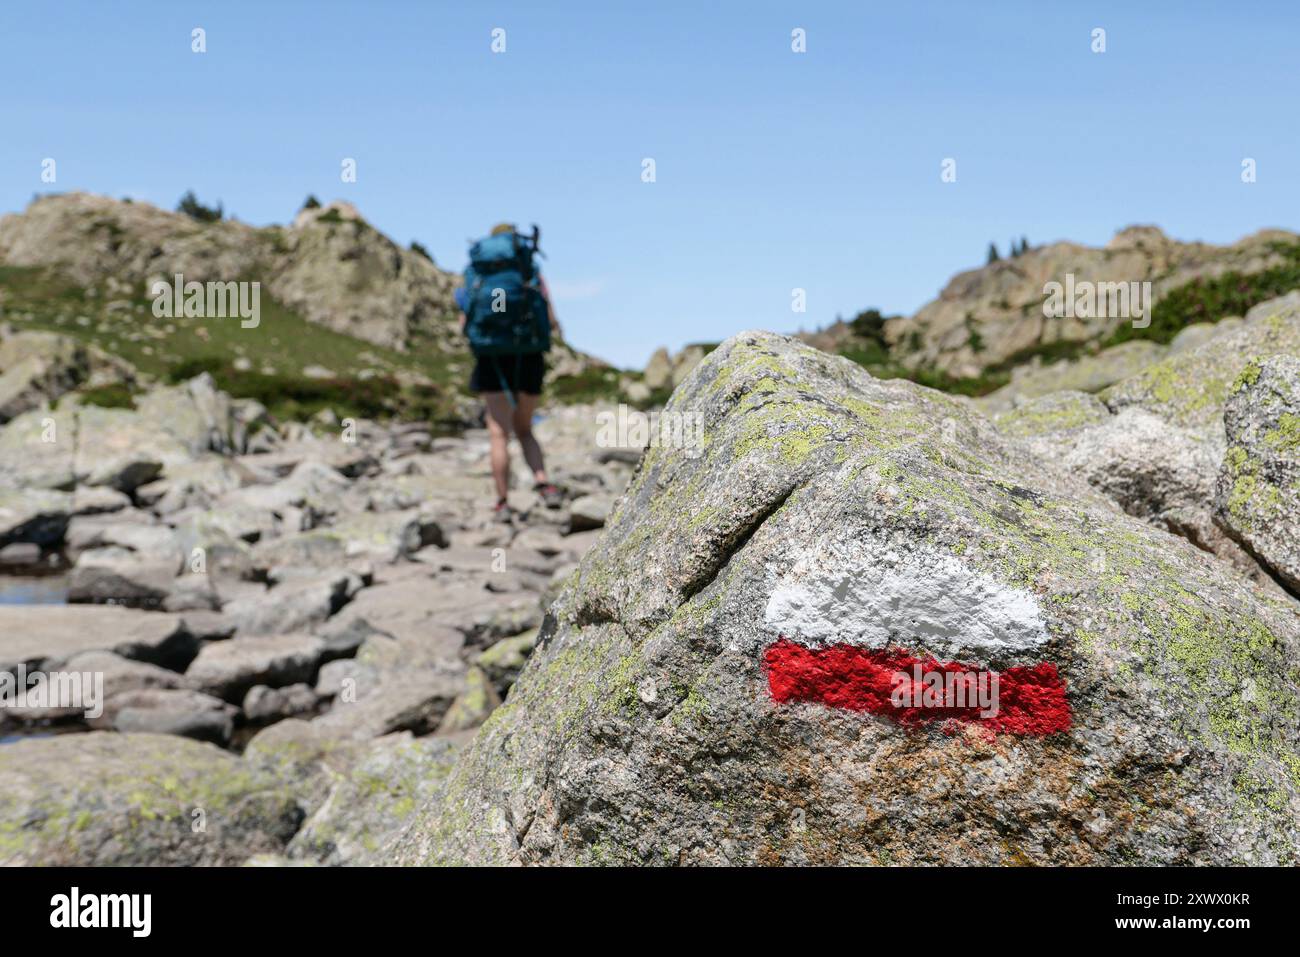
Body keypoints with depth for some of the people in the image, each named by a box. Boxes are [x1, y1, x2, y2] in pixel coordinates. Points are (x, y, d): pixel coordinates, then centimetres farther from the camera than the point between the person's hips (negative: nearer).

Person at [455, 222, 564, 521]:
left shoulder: (475, 272, 11)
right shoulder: (531, 271, 7)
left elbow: (464, 324, 7)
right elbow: (552, 322, -1)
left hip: (491, 359, 0)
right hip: (529, 357, 0)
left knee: (499, 433, 5)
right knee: (524, 429, 14)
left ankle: (502, 503, 1)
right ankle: (543, 483, -6)